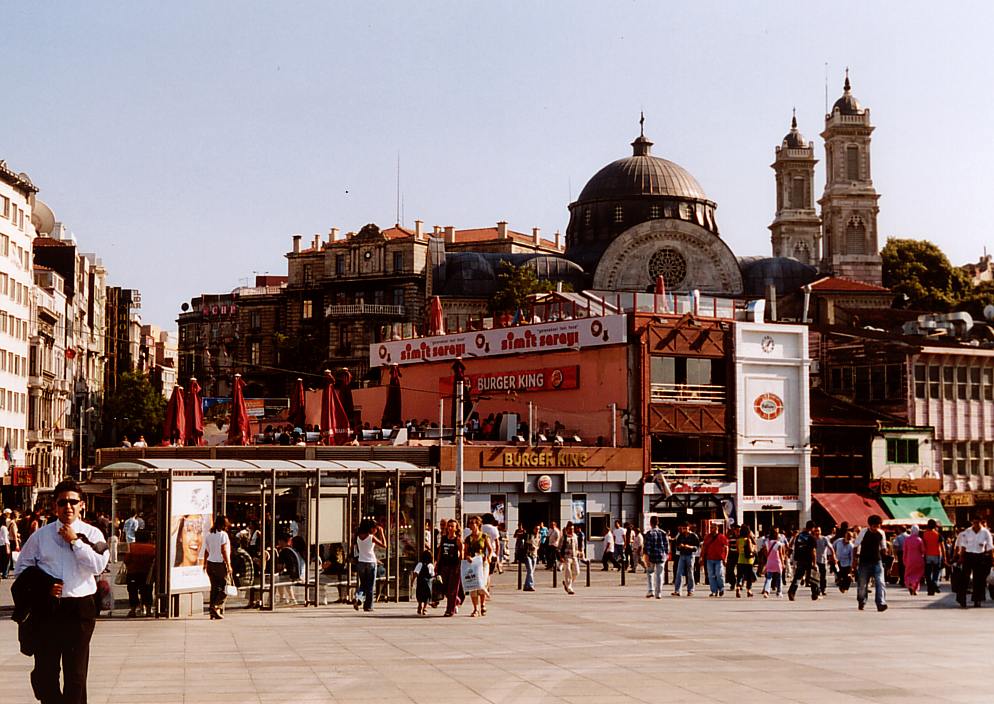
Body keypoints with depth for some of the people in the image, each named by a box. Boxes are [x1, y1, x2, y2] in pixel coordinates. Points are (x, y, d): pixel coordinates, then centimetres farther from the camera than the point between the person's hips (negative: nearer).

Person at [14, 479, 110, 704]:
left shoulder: (92, 534, 4)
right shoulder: (41, 535, 8)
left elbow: (98, 566, -11)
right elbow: (22, 569, 12)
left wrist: (75, 541, -11)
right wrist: (43, 586, -4)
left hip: (80, 608, -1)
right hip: (47, 609, 1)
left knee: (76, 674, 3)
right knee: (44, 673, 5)